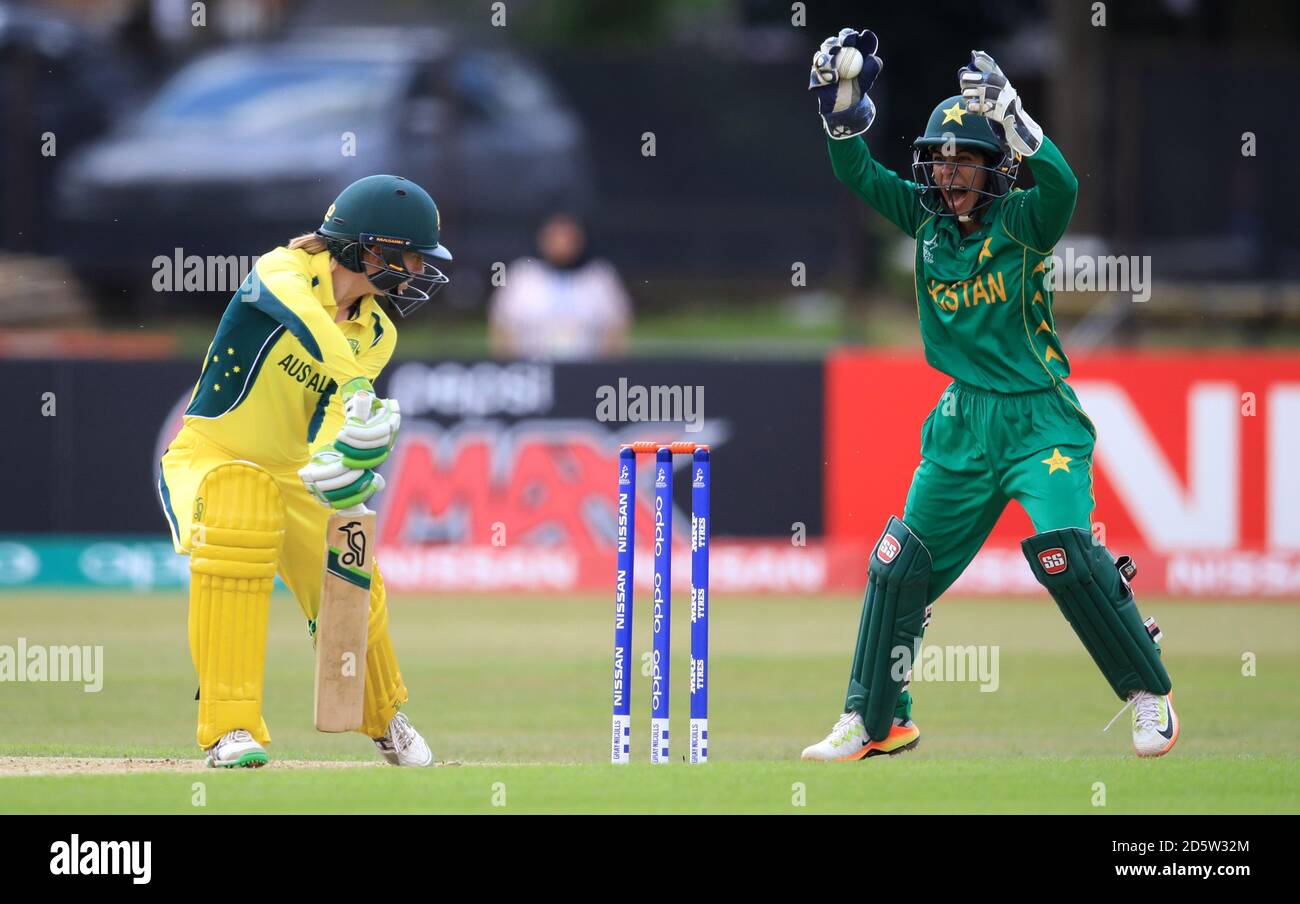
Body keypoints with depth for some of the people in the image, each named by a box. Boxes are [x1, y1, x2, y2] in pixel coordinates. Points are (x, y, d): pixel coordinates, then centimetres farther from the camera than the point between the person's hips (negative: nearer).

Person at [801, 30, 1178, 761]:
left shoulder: (1021, 223, -10)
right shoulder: (927, 219, 5)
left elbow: (1061, 185, -31)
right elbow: (857, 173, 6)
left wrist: (1006, 111, -37)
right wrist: (843, 98, -9)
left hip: (1040, 419, -6)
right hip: (964, 426, 6)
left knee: (1065, 553, -23)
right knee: (900, 566, 5)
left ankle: (1150, 698, -8)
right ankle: (875, 721, 20)